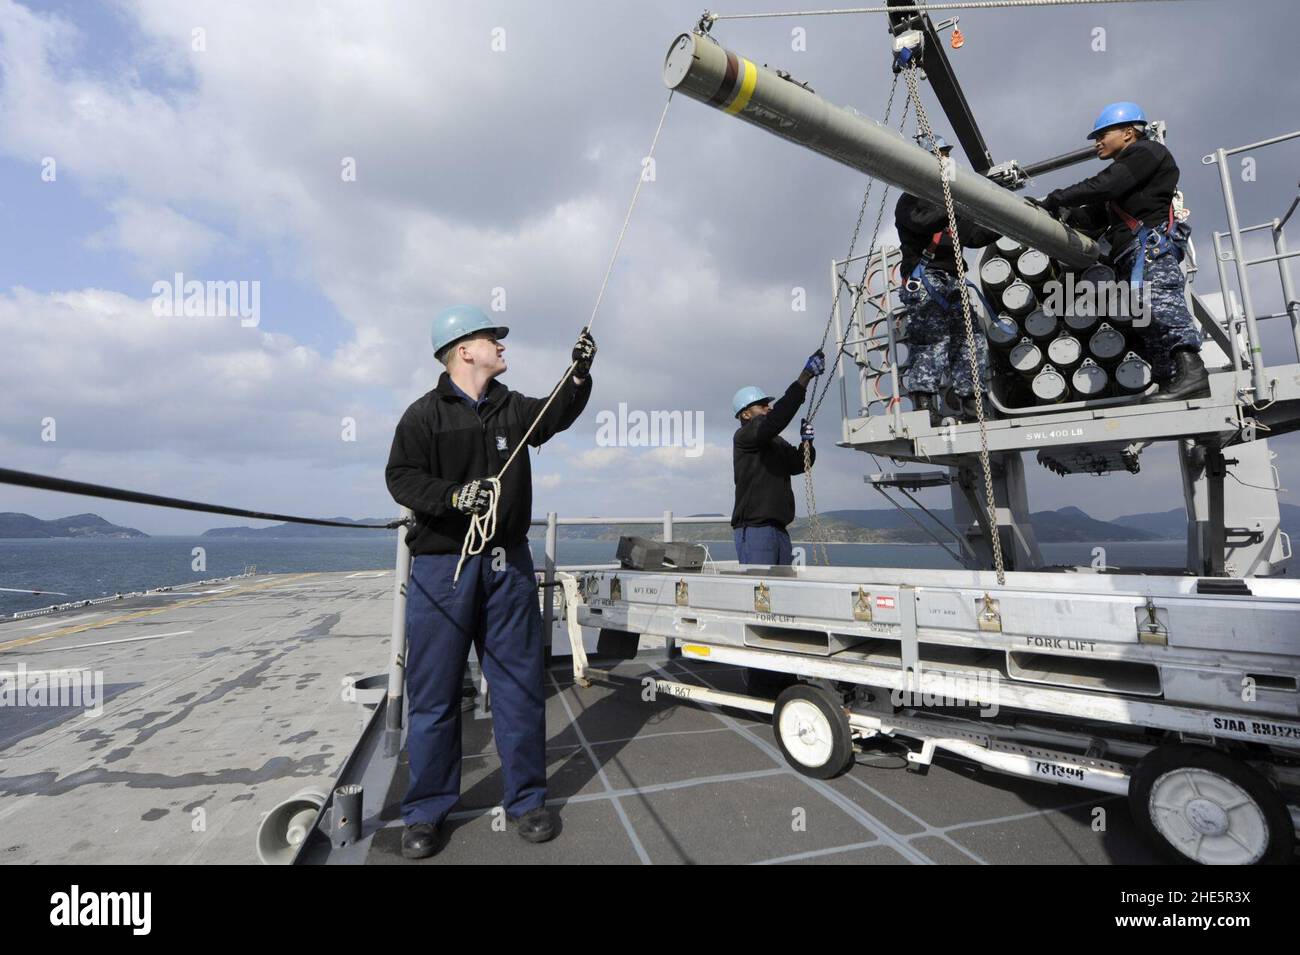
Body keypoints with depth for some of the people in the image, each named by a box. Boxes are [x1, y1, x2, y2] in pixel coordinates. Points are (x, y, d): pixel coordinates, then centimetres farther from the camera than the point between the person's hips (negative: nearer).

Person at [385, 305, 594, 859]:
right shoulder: (425, 414, -2)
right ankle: (426, 812, 24)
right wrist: (452, 495, -24)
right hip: (442, 564, -4)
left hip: (508, 563, 4)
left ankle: (525, 799, 25)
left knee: (520, 683, 9)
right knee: (434, 692, 6)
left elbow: (558, 416, 9)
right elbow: (401, 477, -7)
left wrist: (579, 374, -6)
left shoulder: (514, 408, 13)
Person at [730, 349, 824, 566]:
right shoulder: (743, 437, -6)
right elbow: (775, 418, -21)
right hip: (754, 530, -9)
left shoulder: (776, 443, 21)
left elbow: (799, 463, 19)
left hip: (779, 530, 9)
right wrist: (806, 375, -22)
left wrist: (806, 442, -2)